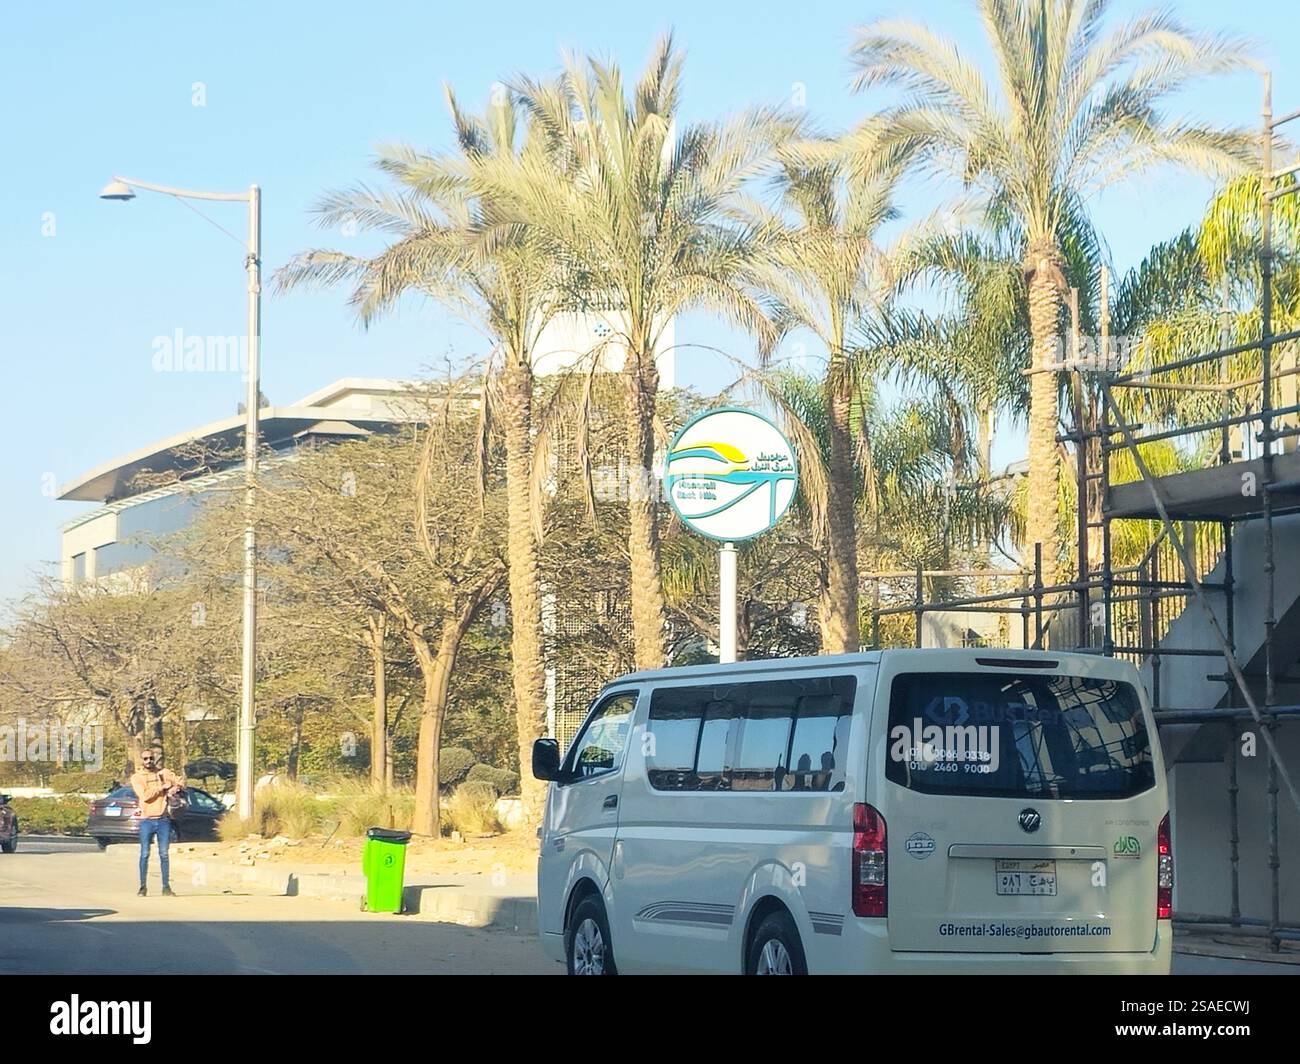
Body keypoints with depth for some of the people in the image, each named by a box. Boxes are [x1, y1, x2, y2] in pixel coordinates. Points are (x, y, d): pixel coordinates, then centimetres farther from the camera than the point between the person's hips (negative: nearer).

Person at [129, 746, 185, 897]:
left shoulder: (164, 773, 10)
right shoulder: (137, 777, 1)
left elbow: (180, 783, 9)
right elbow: (145, 795, -12)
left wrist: (176, 787, -13)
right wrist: (162, 787, -10)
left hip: (163, 820, 2)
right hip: (147, 820, -2)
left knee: (164, 854, 1)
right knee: (145, 854, 0)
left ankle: (166, 887, 4)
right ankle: (143, 887, 7)